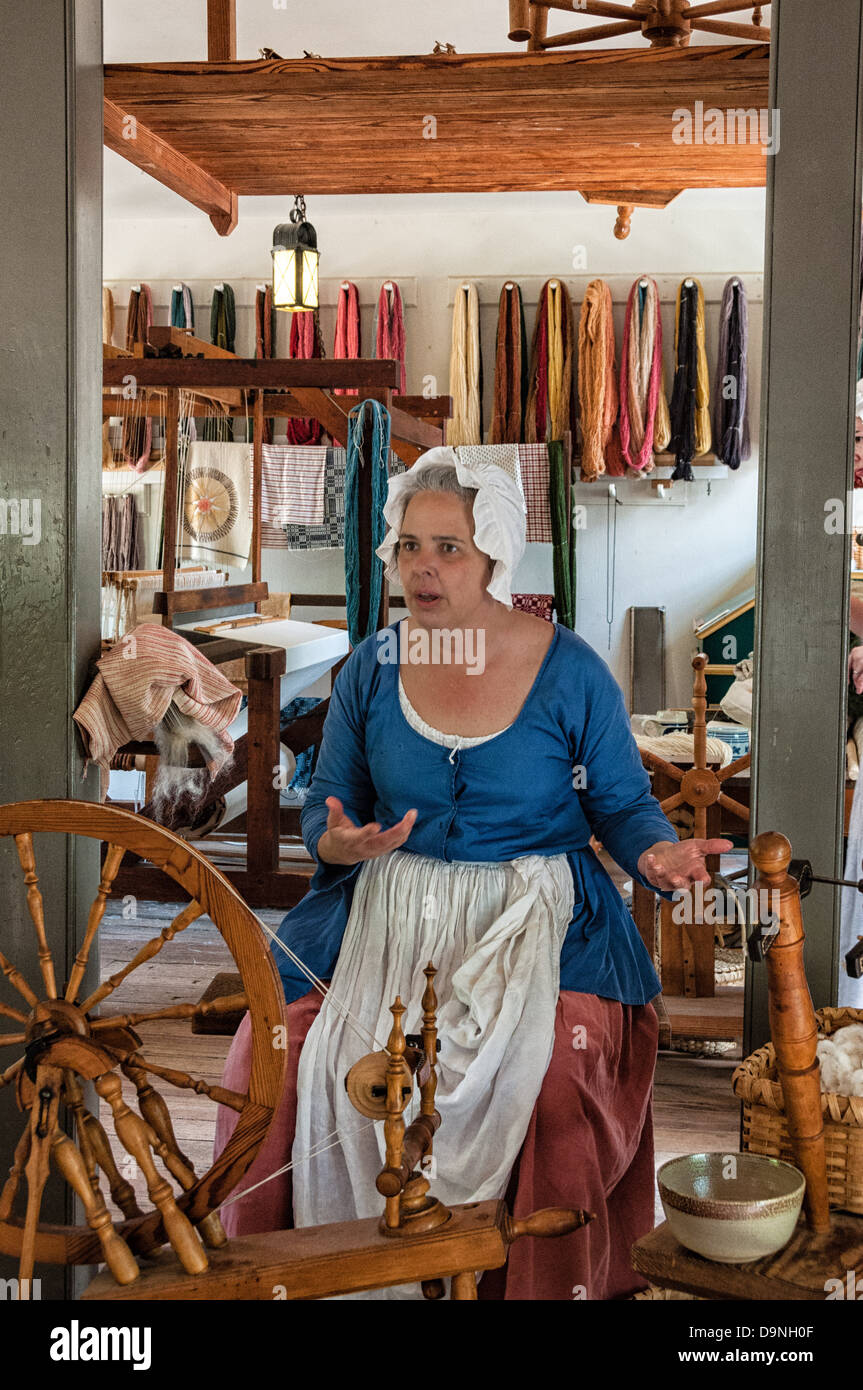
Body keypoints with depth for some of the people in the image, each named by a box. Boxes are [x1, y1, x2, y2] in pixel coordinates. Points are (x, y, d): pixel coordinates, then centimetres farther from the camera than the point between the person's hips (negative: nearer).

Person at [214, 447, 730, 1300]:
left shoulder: (570, 672, -3)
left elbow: (622, 804, 5)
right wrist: (341, 843, -13)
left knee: (554, 1076, -28)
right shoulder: (371, 668, 4)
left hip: (536, 910, -2)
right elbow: (326, 808, 11)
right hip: (391, 909, 3)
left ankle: (556, 1283, 0)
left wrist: (658, 855, -17)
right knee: (283, 1049, -18)